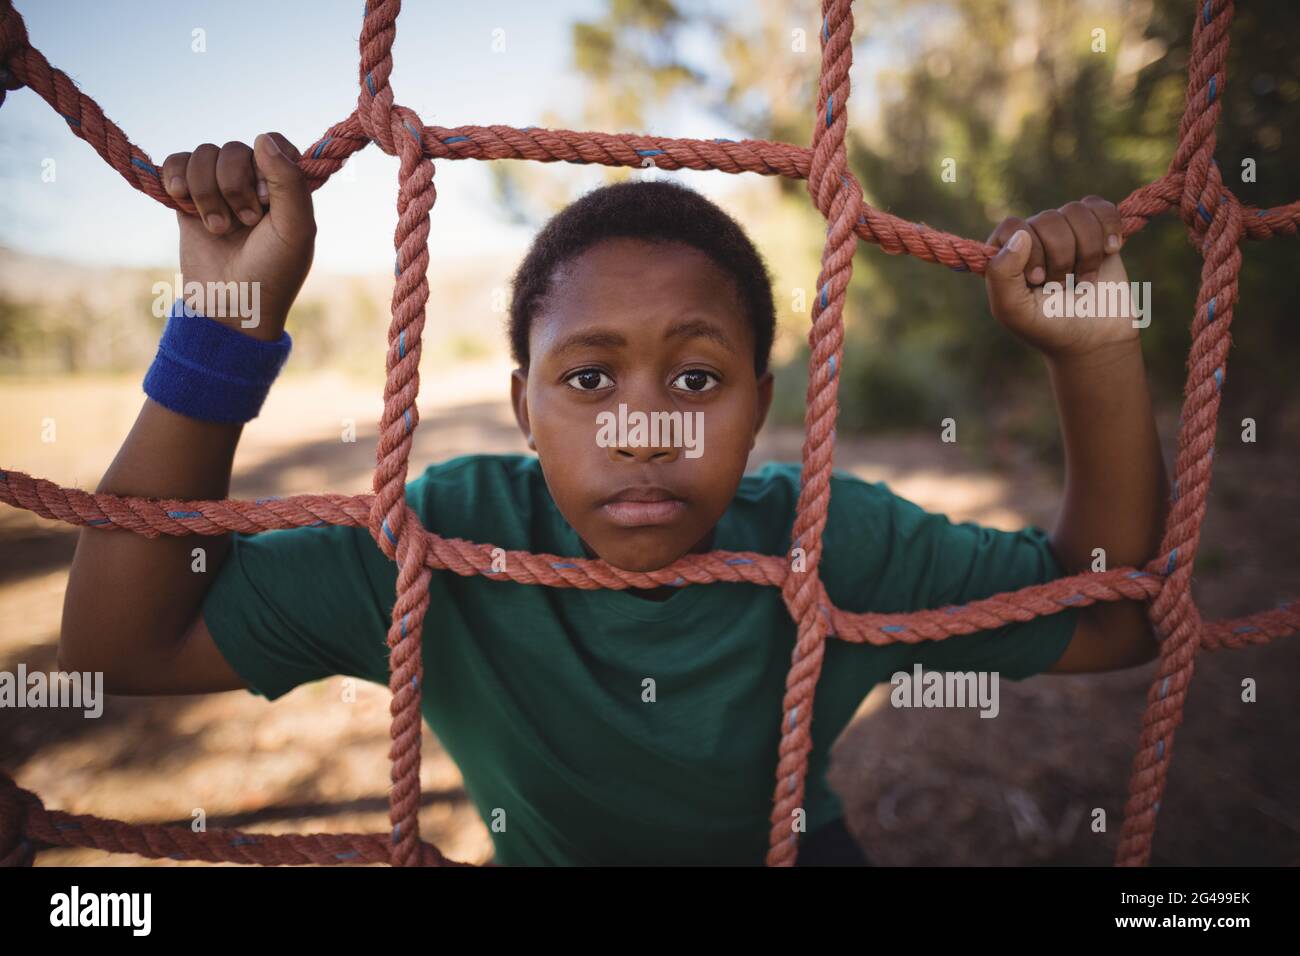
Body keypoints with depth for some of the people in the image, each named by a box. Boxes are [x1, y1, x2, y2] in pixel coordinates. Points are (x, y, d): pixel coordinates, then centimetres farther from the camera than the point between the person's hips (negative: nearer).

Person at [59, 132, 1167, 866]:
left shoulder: (832, 544, -22)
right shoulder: (450, 543, -24)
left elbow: (1110, 613, -14)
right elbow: (122, 644, -24)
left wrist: (1099, 349, -29)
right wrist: (230, 320, -34)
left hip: (796, 847, 0)